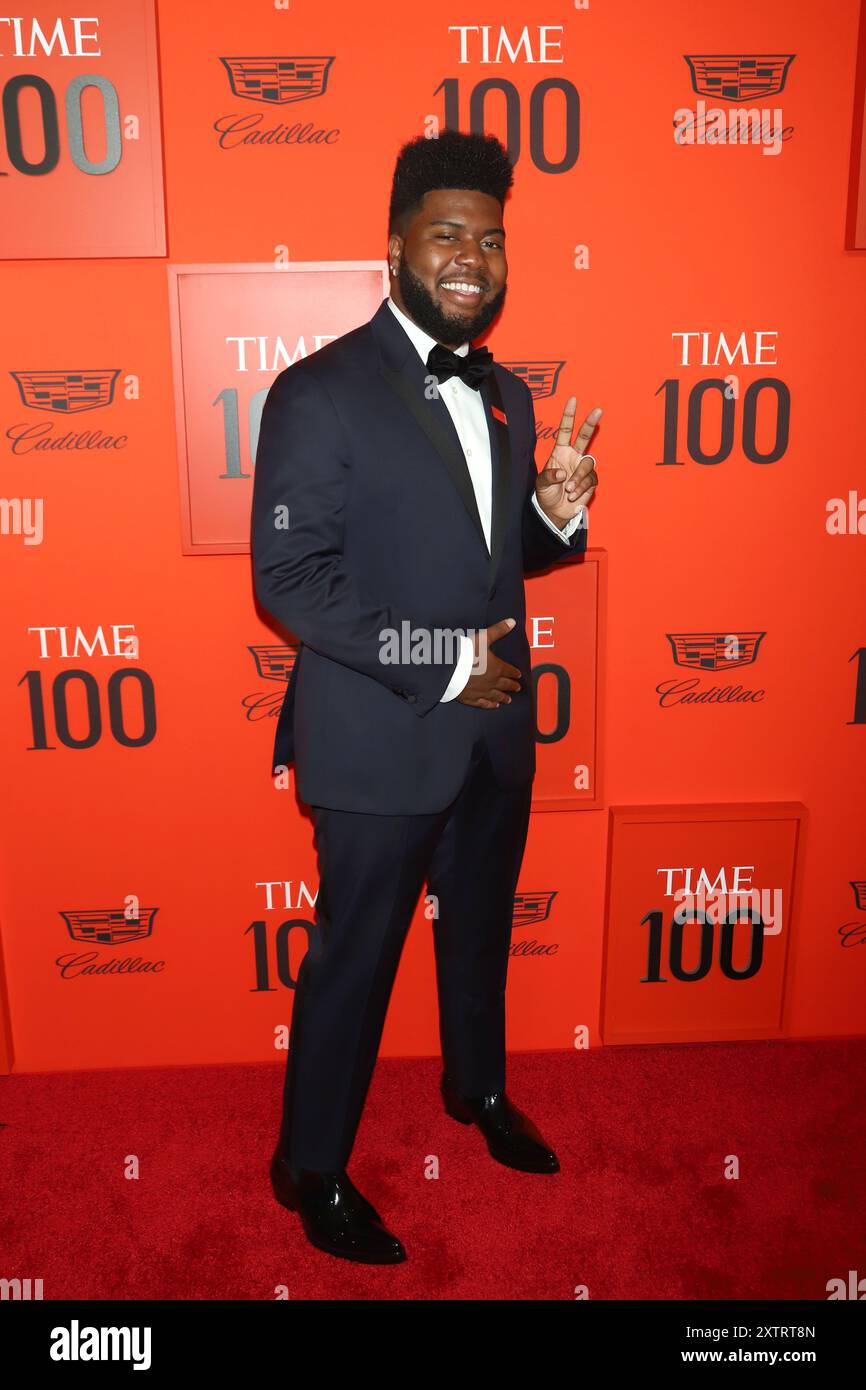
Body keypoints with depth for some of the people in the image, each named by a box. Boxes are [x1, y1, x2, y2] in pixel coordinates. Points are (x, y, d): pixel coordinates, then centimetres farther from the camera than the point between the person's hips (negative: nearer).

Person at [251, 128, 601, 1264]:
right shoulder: (320, 393, -14)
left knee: (481, 926, 23)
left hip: (496, 729, 7)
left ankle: (478, 1087, 50)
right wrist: (437, 660, -21)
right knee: (355, 958, 8)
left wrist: (558, 511, -8)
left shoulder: (506, 394, 9)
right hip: (381, 741, -7)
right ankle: (313, 1169, 31)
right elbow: (287, 576, -18)